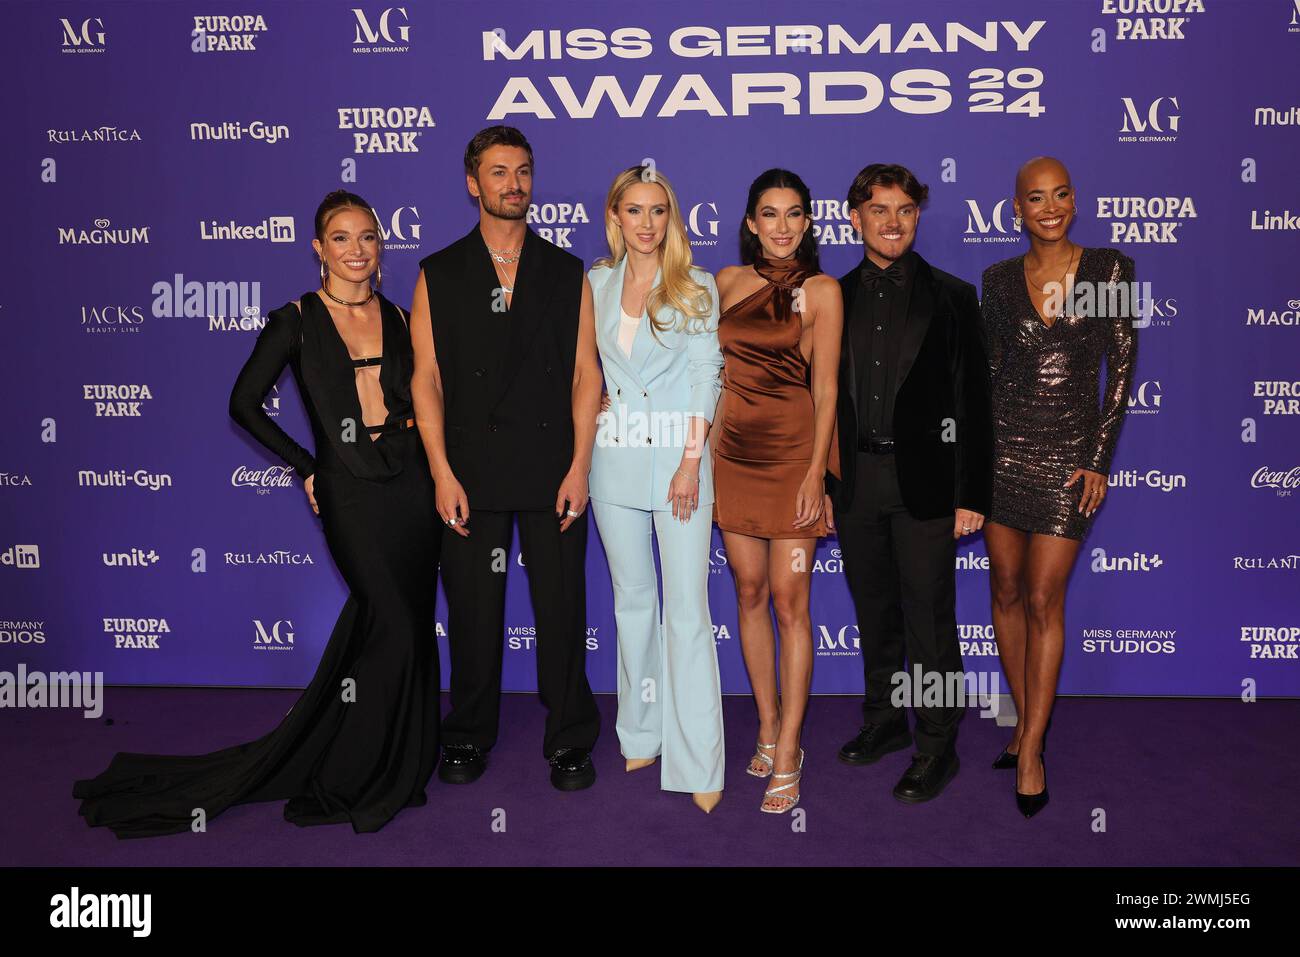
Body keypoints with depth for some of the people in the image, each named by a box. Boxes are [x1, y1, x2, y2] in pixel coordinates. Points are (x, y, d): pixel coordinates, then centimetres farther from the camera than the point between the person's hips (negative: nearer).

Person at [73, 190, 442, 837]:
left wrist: (412, 425, 3)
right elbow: (244, 403, 1)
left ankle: (400, 767, 25)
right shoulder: (296, 321, 0)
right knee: (393, 624, -12)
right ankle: (347, 782, 5)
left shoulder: (398, 318, 12)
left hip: (410, 485, 5)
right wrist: (305, 466, -1)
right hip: (348, 488, -5)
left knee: (408, 627, 8)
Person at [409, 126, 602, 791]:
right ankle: (468, 738, 26)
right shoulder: (438, 275, 8)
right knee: (472, 610, 7)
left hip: (553, 469, 0)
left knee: (562, 609, 4)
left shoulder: (567, 273, 10)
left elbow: (585, 374, 5)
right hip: (471, 472, 0)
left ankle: (569, 743, 21)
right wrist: (443, 474, -6)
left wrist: (579, 467, -5)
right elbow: (426, 378, 3)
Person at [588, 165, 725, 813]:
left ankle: (698, 764, -1)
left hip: (678, 454, -3)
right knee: (632, 600, 11)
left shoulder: (696, 287, 1)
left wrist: (690, 461, -13)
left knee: (687, 608, -6)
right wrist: (584, 451, 4)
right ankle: (641, 735, 25)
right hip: (614, 456, 4)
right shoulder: (597, 284, 10)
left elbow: (705, 378, -5)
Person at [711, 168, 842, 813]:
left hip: (793, 451, -4)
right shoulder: (727, 282, 9)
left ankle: (786, 757, 3)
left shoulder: (821, 290, -2)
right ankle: (768, 728, 23)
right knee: (750, 592, 9)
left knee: (789, 601, -5)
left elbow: (825, 387, -5)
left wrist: (816, 470, -12)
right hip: (733, 451, 4)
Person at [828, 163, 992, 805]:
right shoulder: (835, 298, 8)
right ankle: (884, 721, 33)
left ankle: (937, 746, 18)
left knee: (929, 619, 3)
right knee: (874, 612, 16)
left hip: (923, 479, -3)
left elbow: (972, 402, -3)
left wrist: (971, 494, -8)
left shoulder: (950, 296, 0)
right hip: (854, 480, 3)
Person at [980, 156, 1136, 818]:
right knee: (1007, 592, 8)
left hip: (1070, 455, -2)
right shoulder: (998, 280, 4)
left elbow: (1121, 369, -1)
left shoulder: (1110, 270, -1)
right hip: (1003, 447, 3)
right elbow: (987, 370, 8)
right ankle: (1025, 720, 24)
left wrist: (1099, 459, -7)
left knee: (1044, 601, -3)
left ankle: (1030, 750, 6)